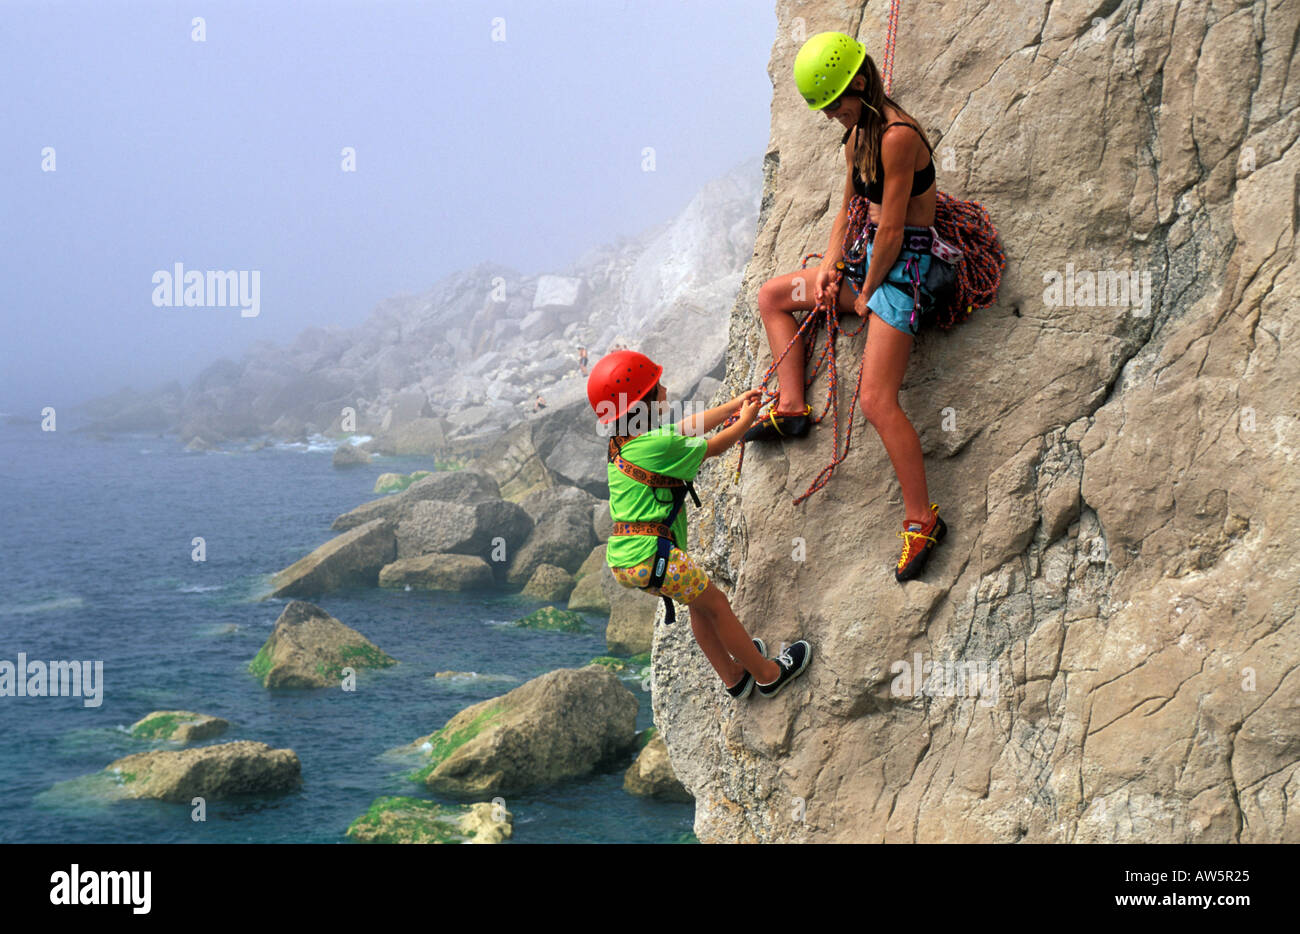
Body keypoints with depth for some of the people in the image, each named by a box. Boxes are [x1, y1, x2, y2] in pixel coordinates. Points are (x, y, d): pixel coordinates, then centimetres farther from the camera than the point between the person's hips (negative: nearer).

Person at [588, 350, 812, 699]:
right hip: (650, 553, -9)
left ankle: (733, 677, 35)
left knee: (698, 601, 24)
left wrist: (736, 404, 27)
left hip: (622, 559, 9)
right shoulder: (657, 446, -19)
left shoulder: (622, 441, 8)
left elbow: (689, 427, 20)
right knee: (715, 603, 8)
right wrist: (745, 421, 17)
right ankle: (767, 674, 22)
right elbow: (712, 446, -1)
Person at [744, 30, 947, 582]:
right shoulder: (858, 135, 9)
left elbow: (892, 230, -20)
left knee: (876, 401, -20)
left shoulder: (897, 137, -22)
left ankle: (922, 519, -15)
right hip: (870, 258, 10)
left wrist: (867, 292, -11)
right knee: (772, 296, 21)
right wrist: (828, 268, 1)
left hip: (903, 265, -10)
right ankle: (792, 407, 15)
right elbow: (848, 209, 15)